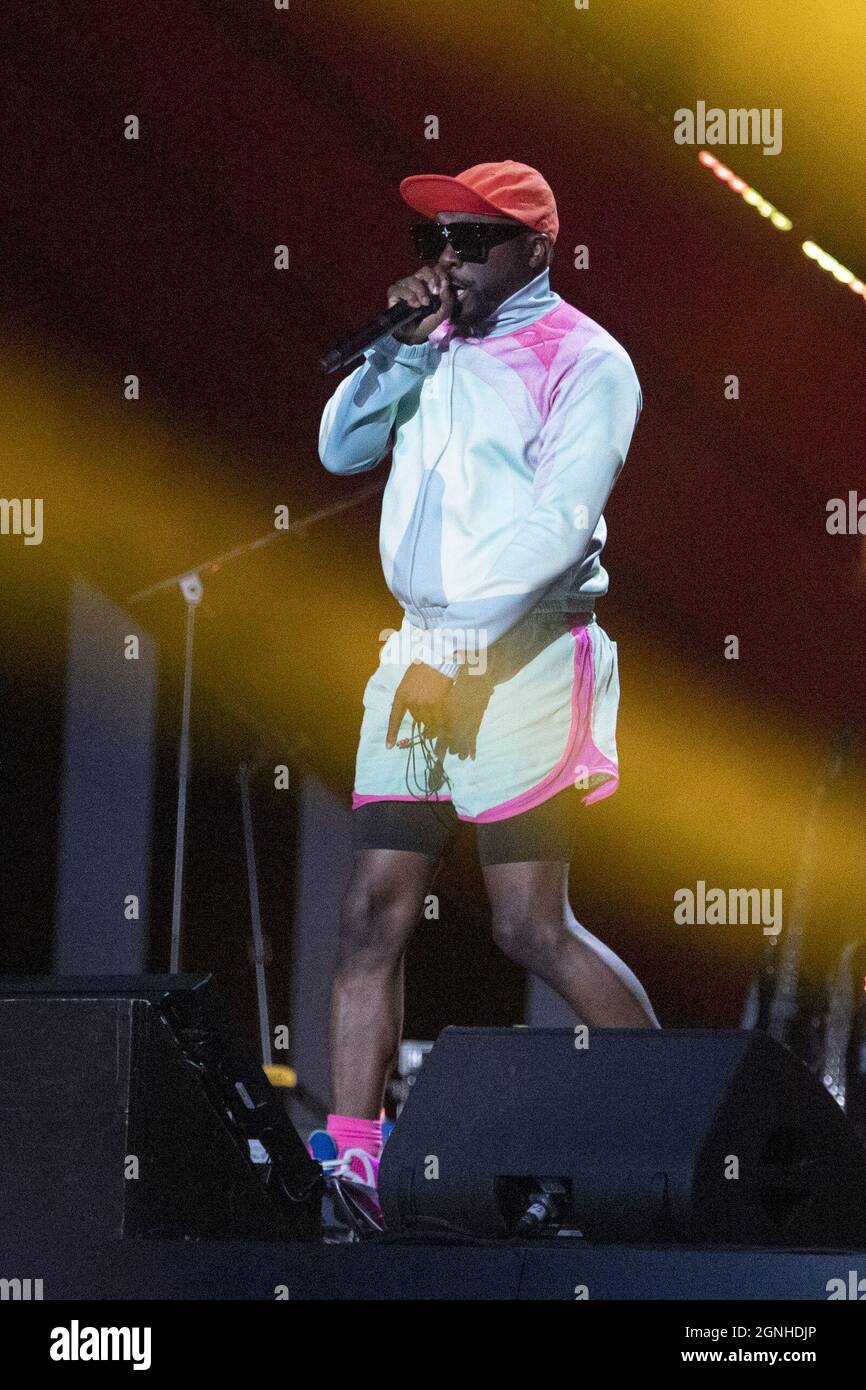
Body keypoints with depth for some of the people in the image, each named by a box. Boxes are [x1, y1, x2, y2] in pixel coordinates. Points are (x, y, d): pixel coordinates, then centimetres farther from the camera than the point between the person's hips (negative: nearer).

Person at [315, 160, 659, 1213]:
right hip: (418, 653, 7)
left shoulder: (585, 362, -6)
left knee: (532, 928, -8)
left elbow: (560, 524, -16)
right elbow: (341, 450, 11)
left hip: (522, 659, -7)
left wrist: (463, 654, -21)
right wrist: (398, 340, -2)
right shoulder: (437, 346, 16)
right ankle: (349, 1159, 2)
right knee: (372, 914, 1)